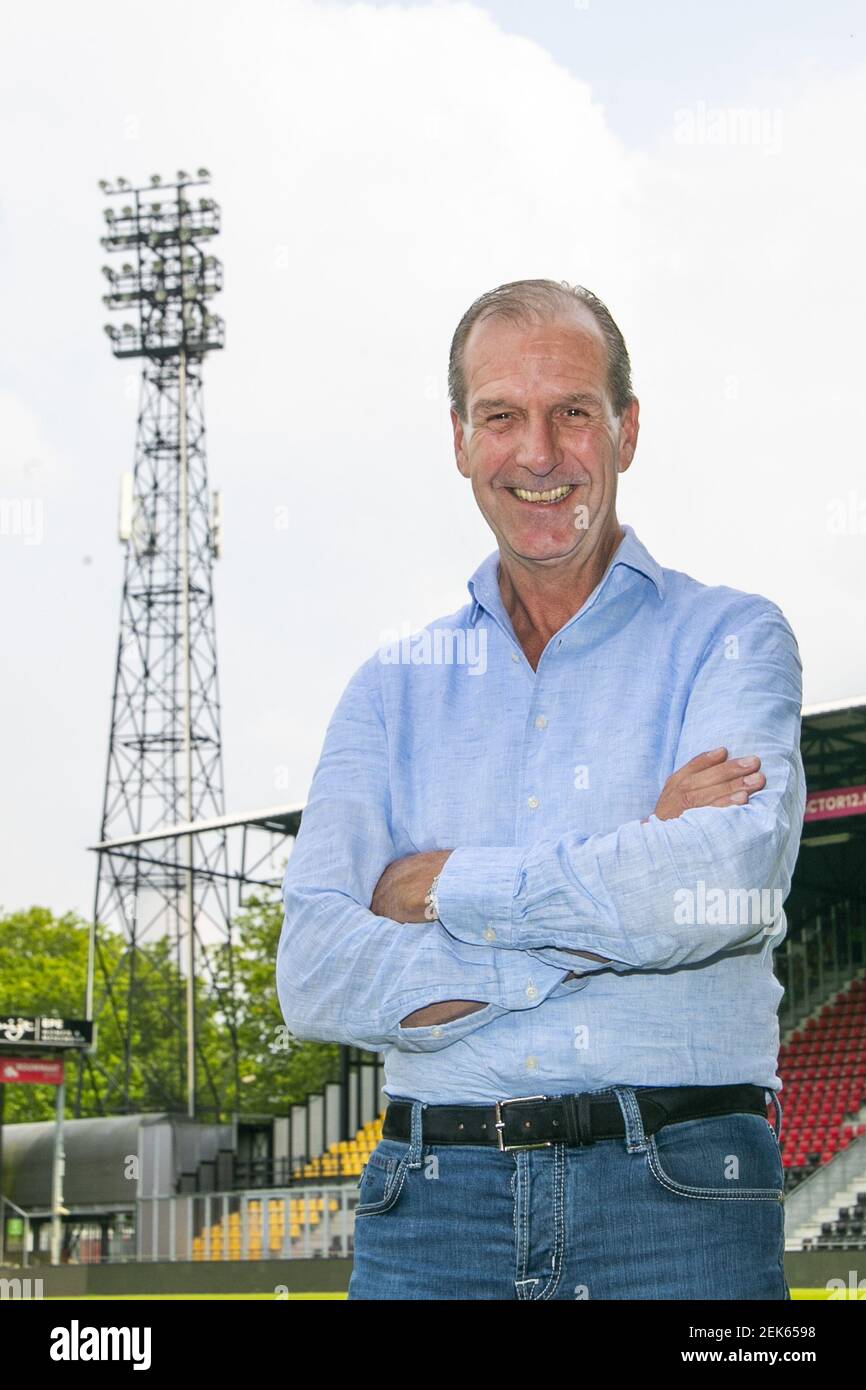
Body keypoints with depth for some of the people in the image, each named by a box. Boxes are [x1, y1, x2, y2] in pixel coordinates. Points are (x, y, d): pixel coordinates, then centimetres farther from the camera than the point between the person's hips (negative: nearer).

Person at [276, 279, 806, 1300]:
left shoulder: (729, 640, 6)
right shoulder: (394, 689, 13)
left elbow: (731, 883, -13)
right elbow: (315, 977, 1)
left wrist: (450, 885, -4)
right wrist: (606, 924, -8)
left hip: (679, 1200, -2)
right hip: (435, 1203, 2)